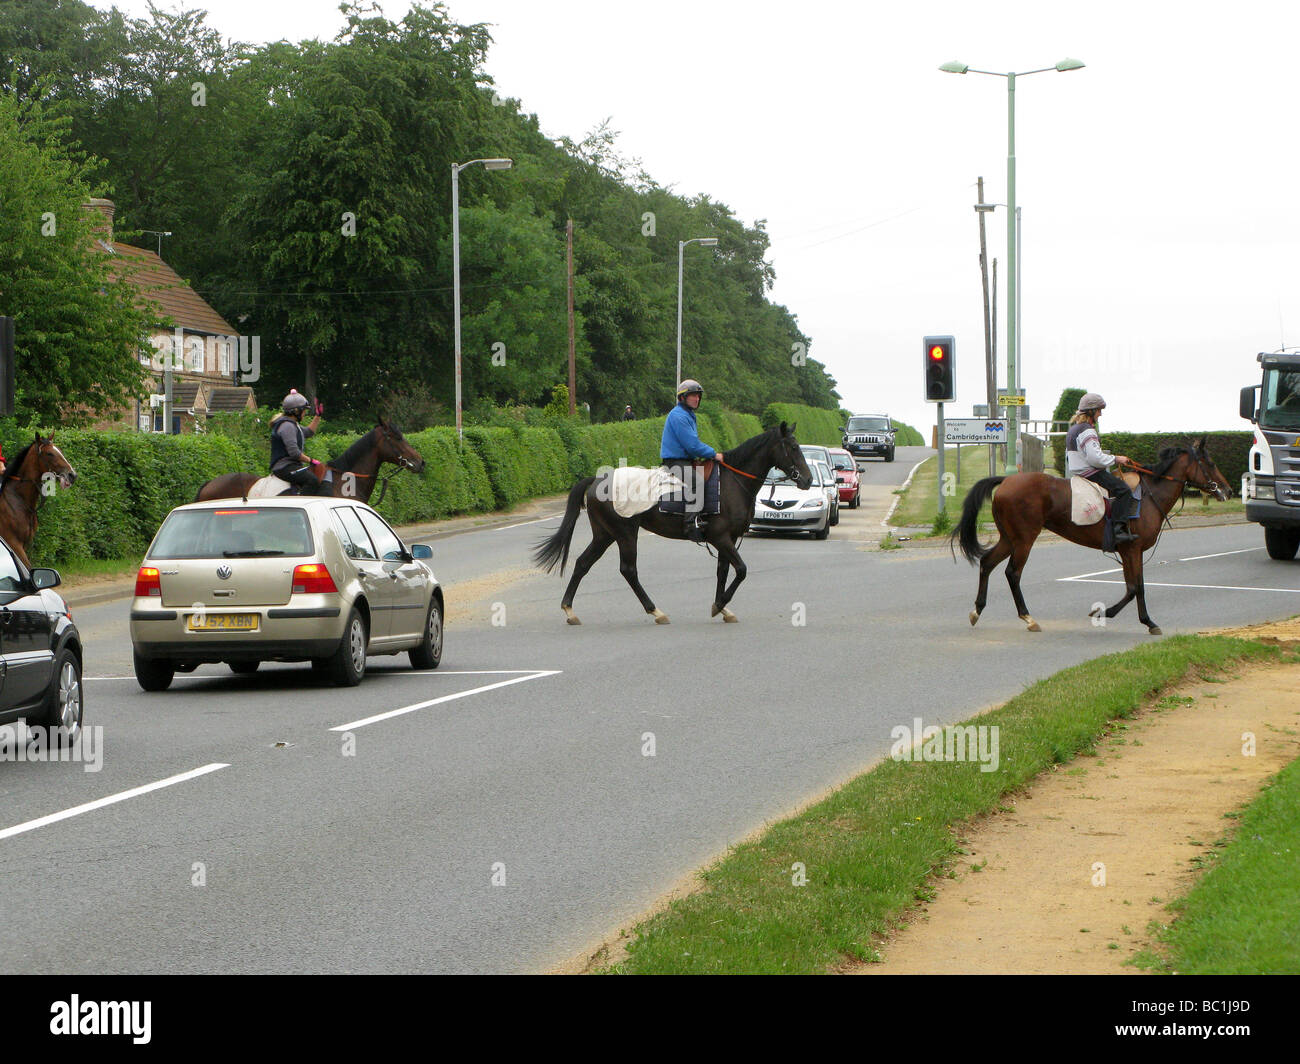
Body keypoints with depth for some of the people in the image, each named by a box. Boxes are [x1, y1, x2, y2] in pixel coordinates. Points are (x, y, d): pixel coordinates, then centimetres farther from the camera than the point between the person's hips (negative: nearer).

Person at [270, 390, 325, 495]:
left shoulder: (293, 425, 18)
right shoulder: (287, 426, -17)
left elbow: (309, 432, 35)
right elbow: (294, 452, -24)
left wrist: (318, 415, 30)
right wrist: (310, 461, -13)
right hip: (284, 466, -11)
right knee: (313, 480, -29)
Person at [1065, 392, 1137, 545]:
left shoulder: (1074, 429, 17)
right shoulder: (1087, 431, -16)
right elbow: (1095, 457, -24)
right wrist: (1115, 459, -10)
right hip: (1090, 474, -11)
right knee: (1123, 490, -18)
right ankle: (1119, 529, -30)